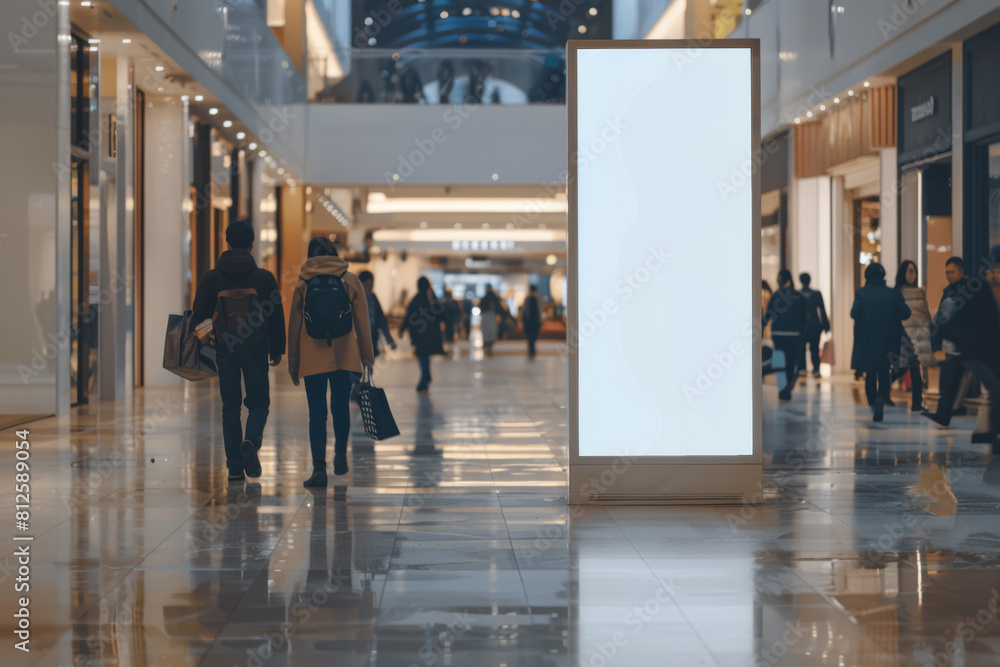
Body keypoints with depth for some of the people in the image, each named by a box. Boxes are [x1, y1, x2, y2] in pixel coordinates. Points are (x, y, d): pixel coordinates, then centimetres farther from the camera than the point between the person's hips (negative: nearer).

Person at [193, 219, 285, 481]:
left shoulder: (213, 277, 1)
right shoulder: (263, 277, -1)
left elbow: (199, 315, 3)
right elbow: (276, 315, 1)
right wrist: (277, 349, 10)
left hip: (224, 349, 1)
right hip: (256, 350, -1)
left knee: (230, 406, 8)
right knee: (258, 402, 10)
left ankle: (235, 467, 6)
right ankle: (251, 441, -21)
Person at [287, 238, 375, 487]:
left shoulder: (302, 284, 5)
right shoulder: (350, 280, 4)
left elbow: (294, 326, 6)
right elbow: (362, 321, 4)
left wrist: (293, 364, 11)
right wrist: (367, 356, 9)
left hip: (312, 359, 0)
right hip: (345, 356, 0)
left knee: (317, 413, 0)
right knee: (341, 407, 17)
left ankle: (319, 468, -5)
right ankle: (340, 454, 20)